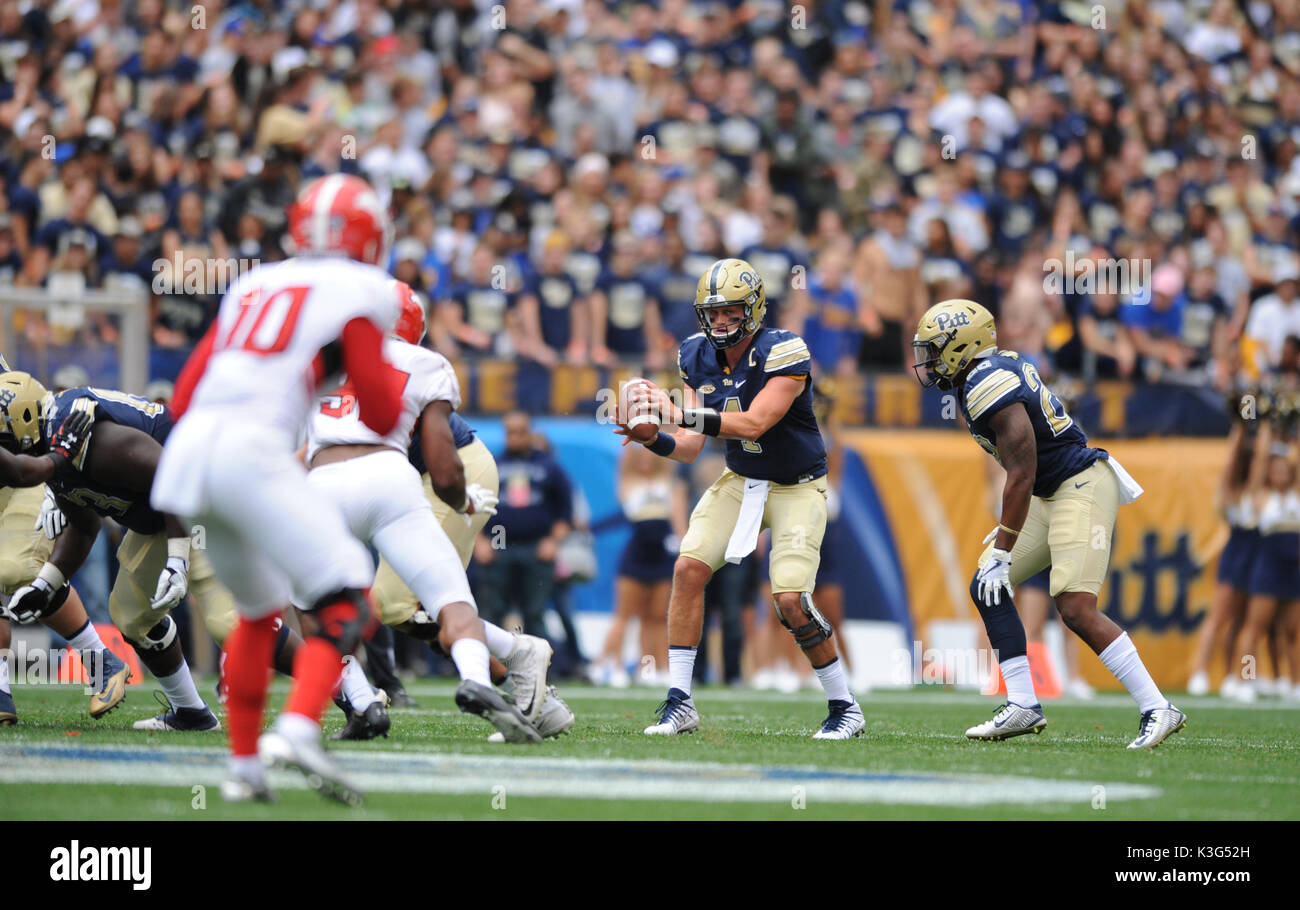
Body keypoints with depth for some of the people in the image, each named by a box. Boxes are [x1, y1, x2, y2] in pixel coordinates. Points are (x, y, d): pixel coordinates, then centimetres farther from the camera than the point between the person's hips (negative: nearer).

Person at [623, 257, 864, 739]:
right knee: (688, 568, -13)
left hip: (796, 488, -5)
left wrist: (681, 414, -39)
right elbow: (689, 446, -6)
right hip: (739, 481, 5)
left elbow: (754, 424, -34)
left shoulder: (784, 354, -24)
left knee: (791, 600, -17)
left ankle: (844, 706, 4)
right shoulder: (698, 358, -5)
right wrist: (654, 437, -27)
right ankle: (679, 702, -6)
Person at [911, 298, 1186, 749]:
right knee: (986, 588, 6)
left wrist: (1002, 551, -18)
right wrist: (1008, 527, 25)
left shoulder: (989, 387, -19)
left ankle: (1158, 711, -14)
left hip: (1081, 489, -11)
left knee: (1077, 609, -18)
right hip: (1051, 495, 11)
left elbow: (1021, 473, -22)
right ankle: (1023, 706, 6)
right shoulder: (998, 369, 12)